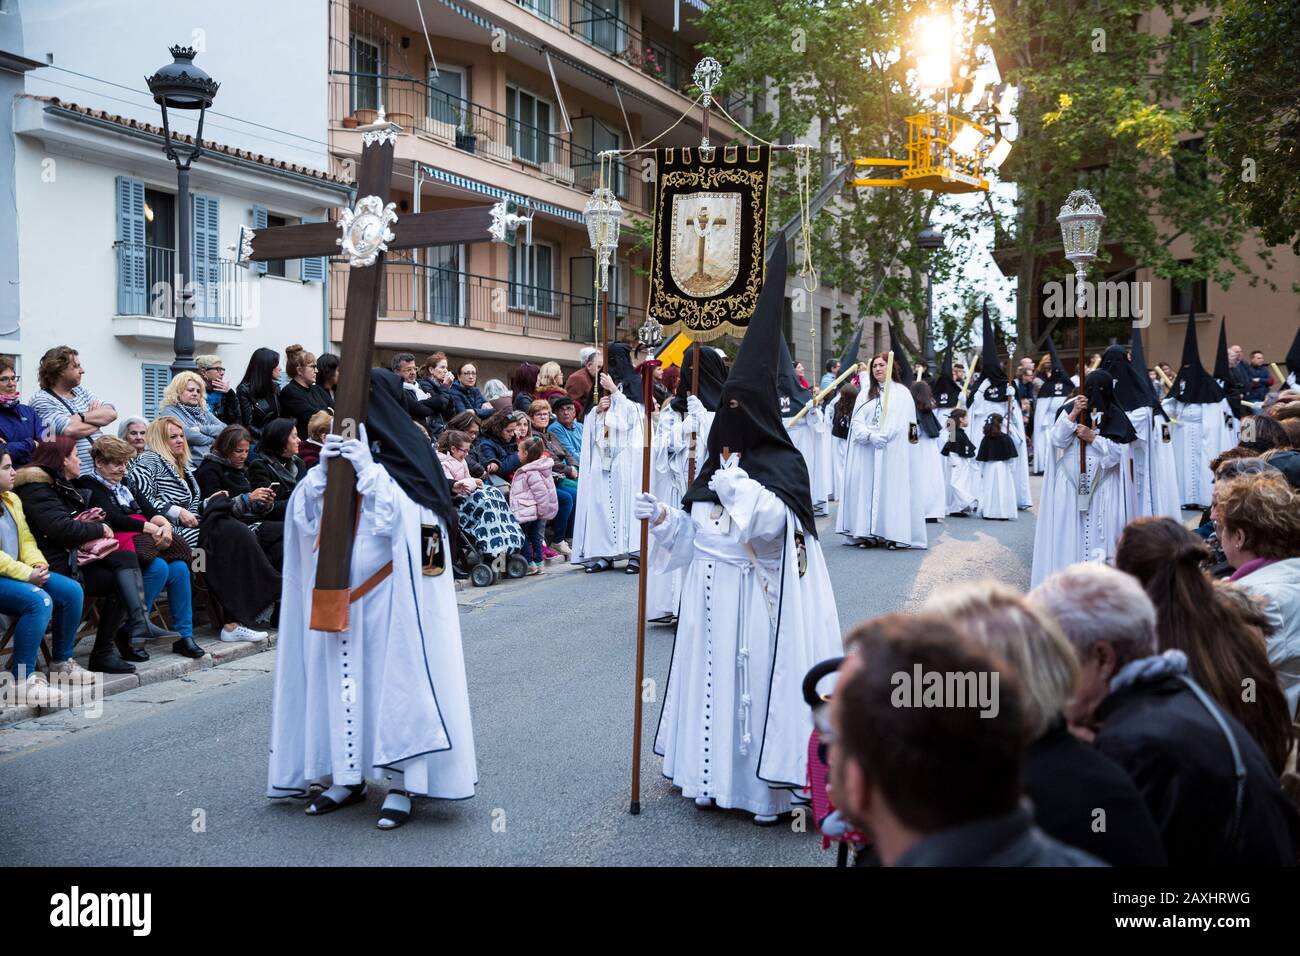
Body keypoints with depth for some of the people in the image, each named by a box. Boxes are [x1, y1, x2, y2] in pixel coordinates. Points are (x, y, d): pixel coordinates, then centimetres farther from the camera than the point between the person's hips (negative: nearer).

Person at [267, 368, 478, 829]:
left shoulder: (407, 454, -3)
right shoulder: (343, 448, 13)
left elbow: (404, 517, -14)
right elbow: (305, 513, 7)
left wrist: (369, 470, -19)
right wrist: (323, 468, -9)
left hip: (389, 594, -5)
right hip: (340, 590, 6)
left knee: (396, 674, -3)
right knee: (343, 673, 7)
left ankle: (402, 783, 3)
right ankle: (347, 775, 17)